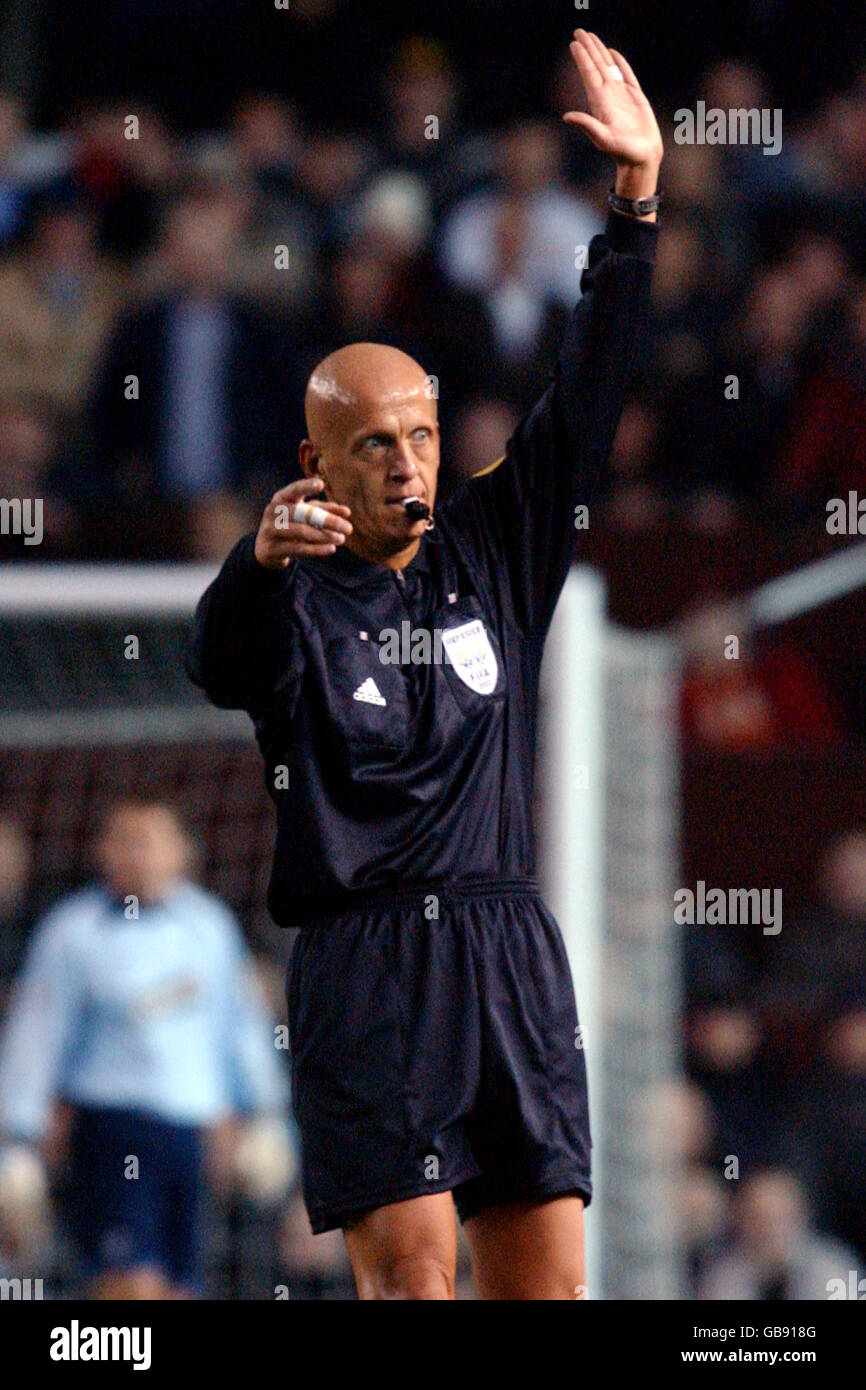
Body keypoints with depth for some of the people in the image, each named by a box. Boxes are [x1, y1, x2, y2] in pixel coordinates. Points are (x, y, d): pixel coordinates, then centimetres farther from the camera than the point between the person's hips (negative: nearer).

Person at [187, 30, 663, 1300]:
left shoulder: (491, 551, 13)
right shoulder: (294, 598, -2)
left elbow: (587, 400, 10)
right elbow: (223, 664, -24)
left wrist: (637, 204, 2)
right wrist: (265, 560, -46)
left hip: (511, 954, 5)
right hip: (366, 966, -5)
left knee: (545, 1277, 2)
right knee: (410, 1273, -14)